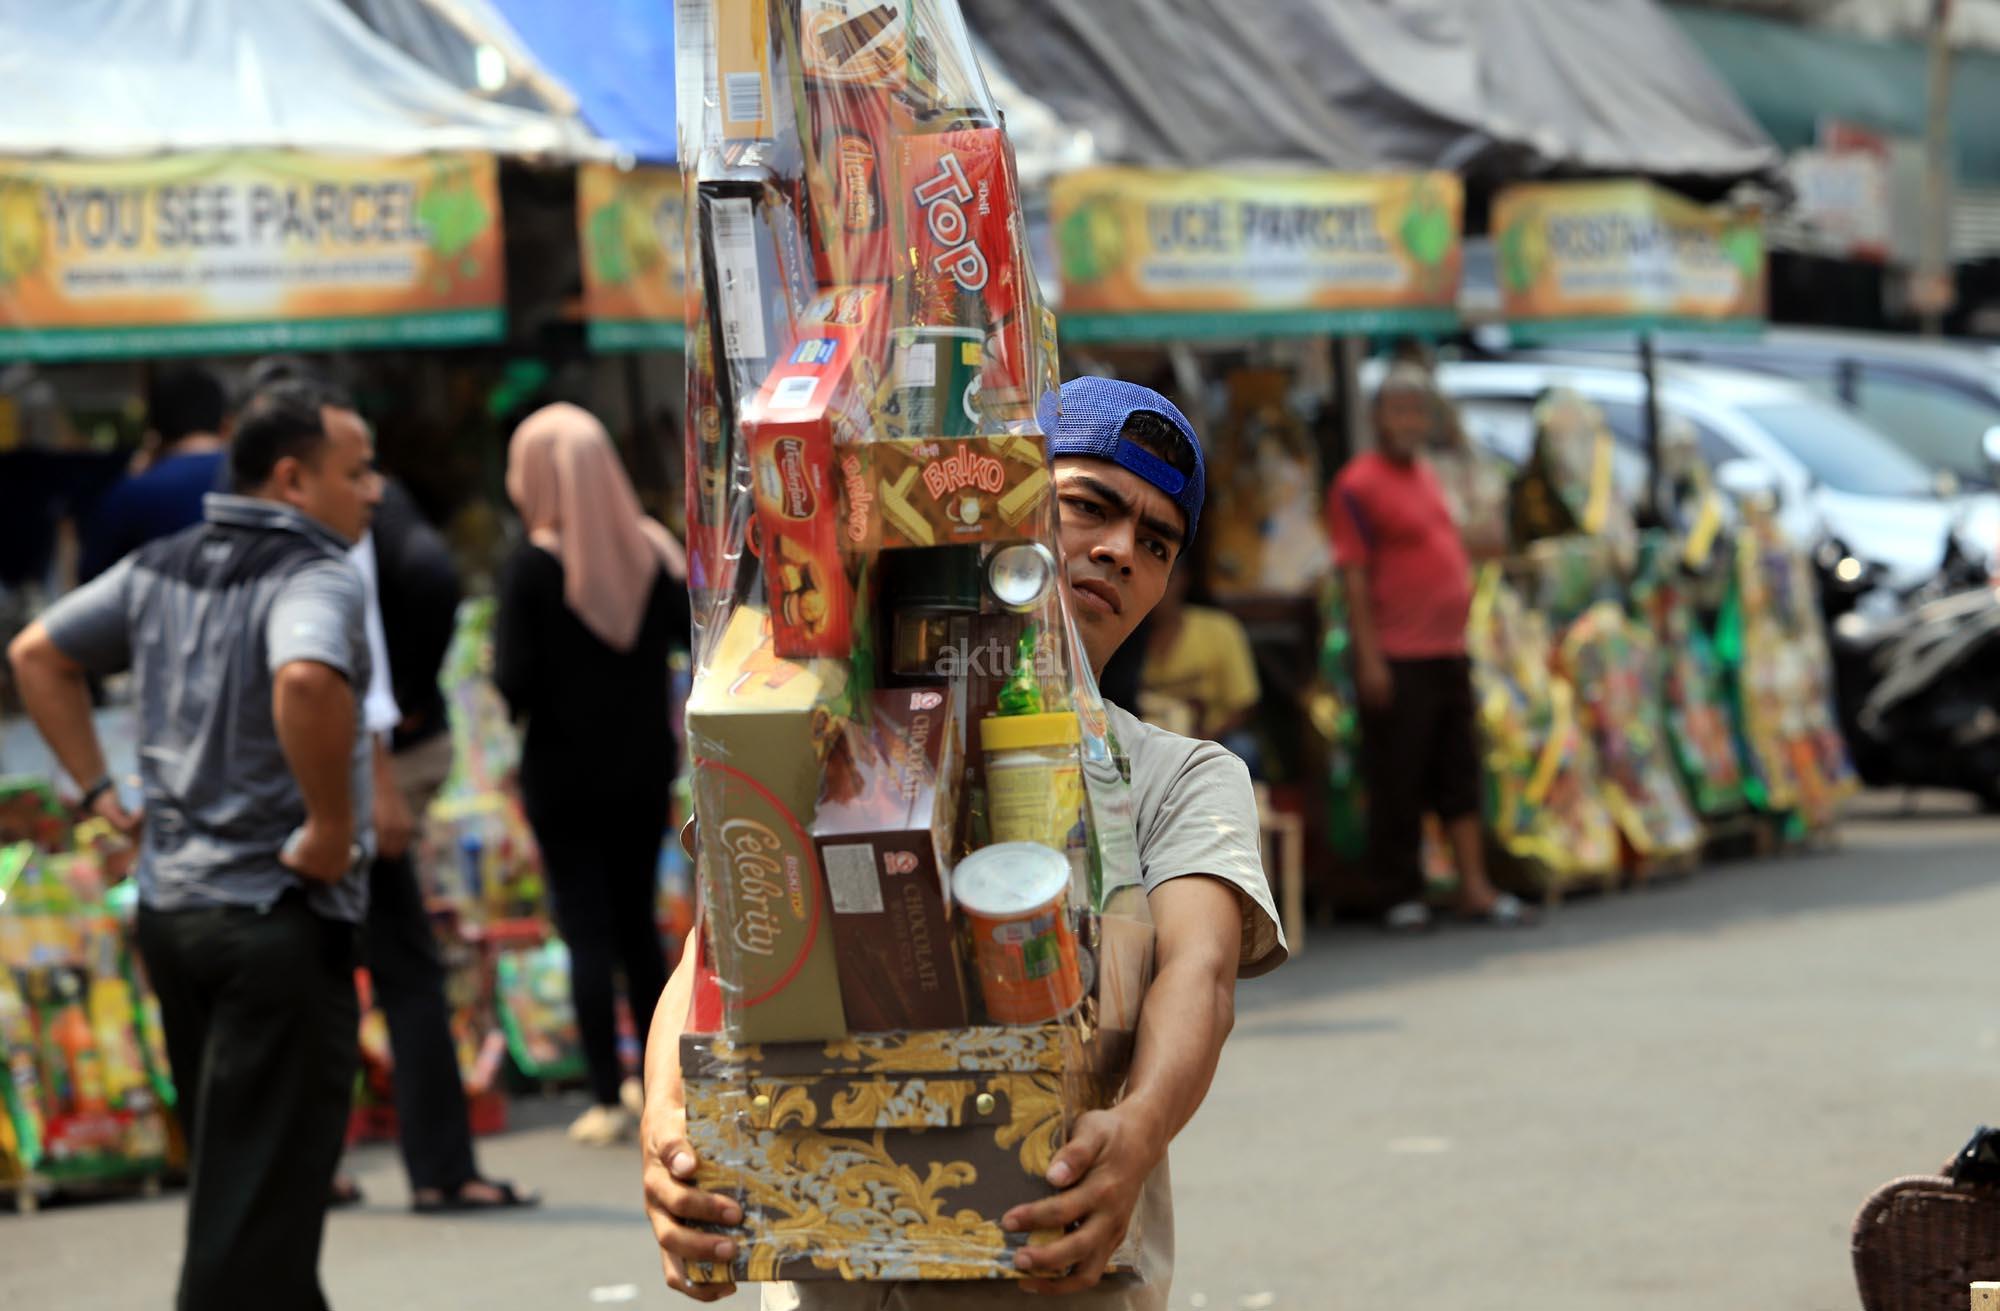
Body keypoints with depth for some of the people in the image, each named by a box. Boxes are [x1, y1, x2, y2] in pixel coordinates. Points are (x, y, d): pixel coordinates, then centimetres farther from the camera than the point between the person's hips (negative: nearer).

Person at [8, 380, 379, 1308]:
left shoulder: (161, 568, 11)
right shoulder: (316, 576, -15)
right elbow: (306, 682, -36)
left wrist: (98, 790, 15)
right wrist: (333, 827, -25)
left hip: (168, 906, 8)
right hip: (278, 917, -8)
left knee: (227, 1173, 19)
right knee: (258, 1202, -4)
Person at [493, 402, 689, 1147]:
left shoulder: (532, 568, -15)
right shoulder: (651, 550, -3)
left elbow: (514, 682, -18)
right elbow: (695, 634, 0)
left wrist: (500, 664, 4)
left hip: (562, 773, -4)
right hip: (643, 765, 4)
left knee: (587, 930, 1)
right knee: (637, 920, 17)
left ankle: (608, 1100, 0)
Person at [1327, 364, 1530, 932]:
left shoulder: (1425, 474, 15)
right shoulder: (1358, 485, -11)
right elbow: (1354, 575, -15)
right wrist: (1369, 658, -19)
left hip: (1446, 653, 8)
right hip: (1396, 660, -8)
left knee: (1460, 774, 8)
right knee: (1398, 781, -1)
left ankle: (1474, 887, 10)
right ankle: (1401, 896, 6)